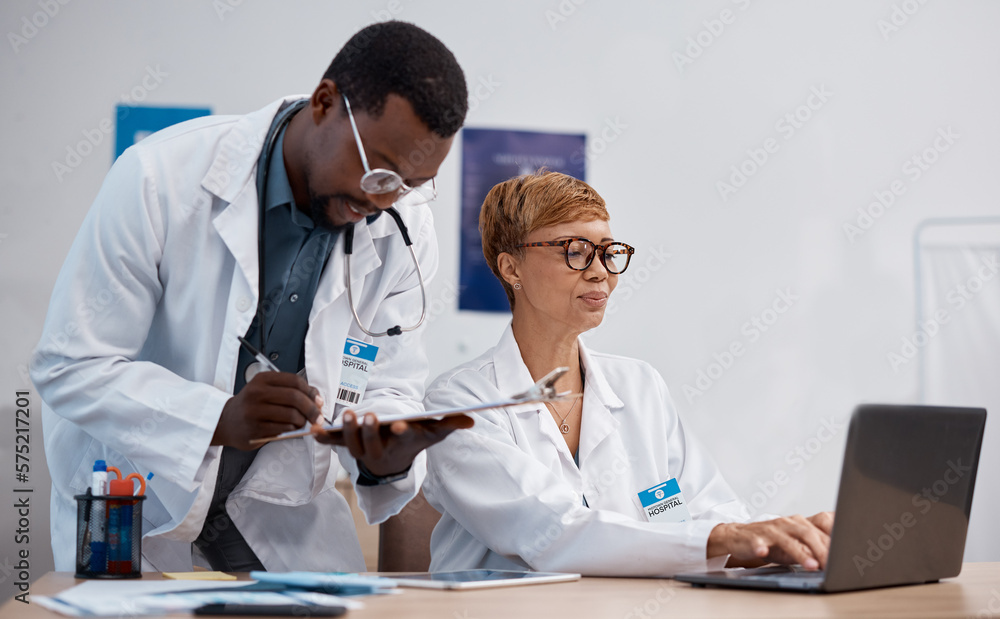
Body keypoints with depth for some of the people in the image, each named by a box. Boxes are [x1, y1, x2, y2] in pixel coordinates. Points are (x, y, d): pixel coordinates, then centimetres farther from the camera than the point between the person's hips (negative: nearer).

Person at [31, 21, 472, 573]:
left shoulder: (404, 229, -9)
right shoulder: (162, 177, -22)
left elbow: (388, 385, -3)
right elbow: (68, 367, -20)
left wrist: (389, 457, -27)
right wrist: (220, 418, -35)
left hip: (278, 507, 3)